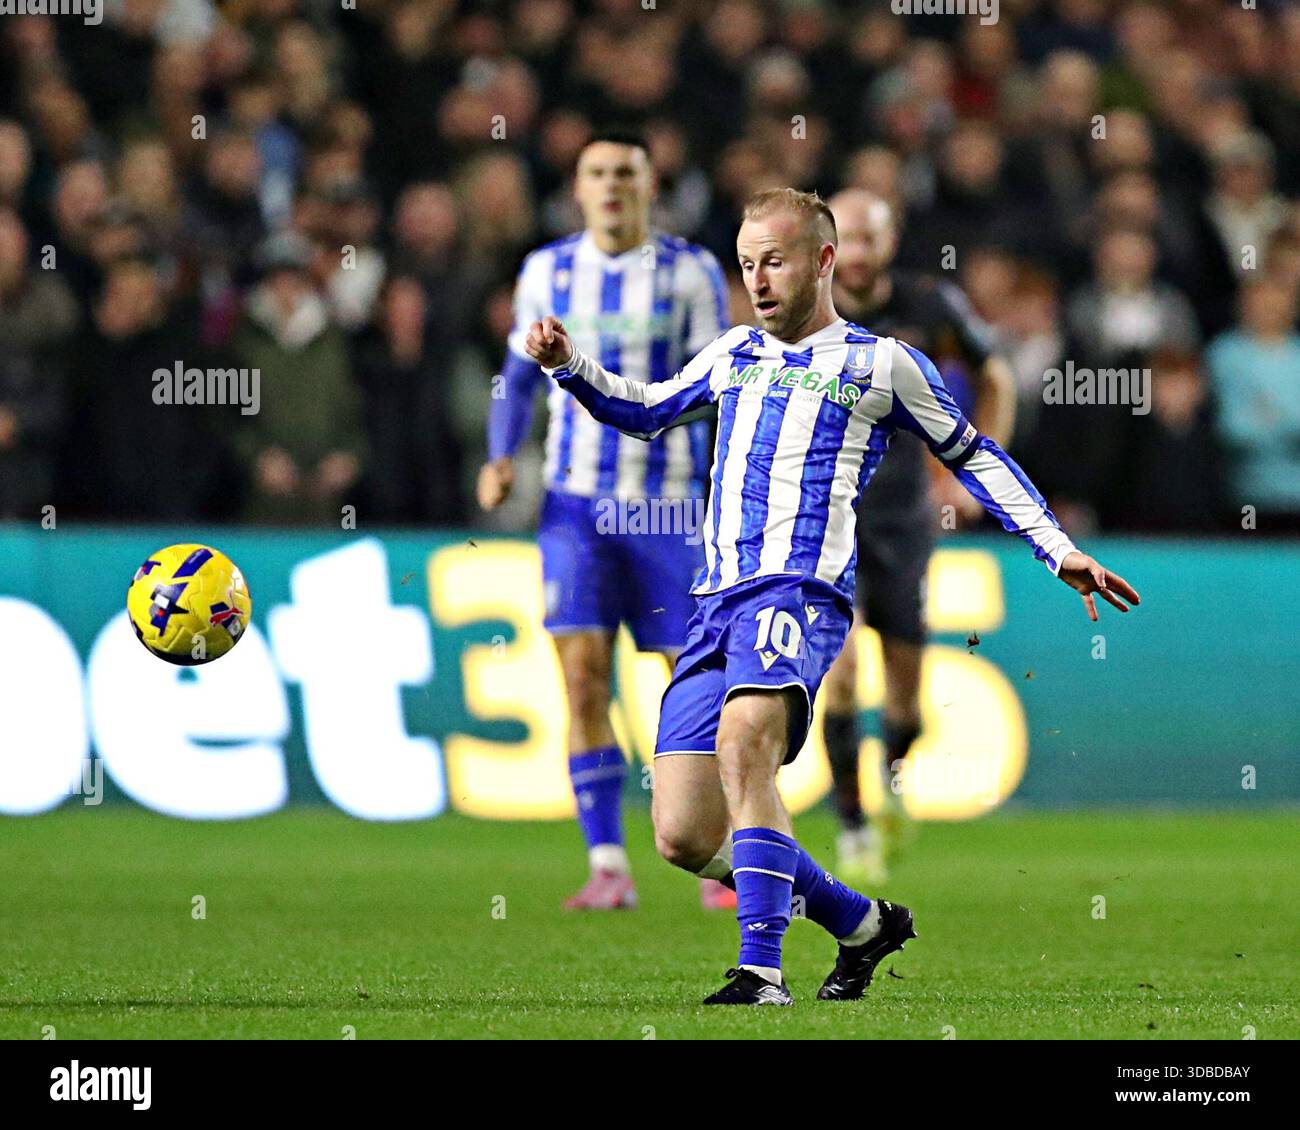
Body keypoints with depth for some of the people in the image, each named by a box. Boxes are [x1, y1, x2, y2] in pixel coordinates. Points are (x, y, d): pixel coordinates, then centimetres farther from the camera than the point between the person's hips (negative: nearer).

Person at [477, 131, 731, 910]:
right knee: (583, 674, -10)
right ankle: (608, 868, -7)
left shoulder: (690, 272, 0)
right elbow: (521, 376, 16)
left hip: (668, 505, -1)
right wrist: (502, 458, 0)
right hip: (576, 502, 1)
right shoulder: (548, 271, 7)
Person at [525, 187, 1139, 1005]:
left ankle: (762, 970, -38)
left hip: (801, 592, -6)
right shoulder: (735, 354, 24)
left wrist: (1060, 550, 12)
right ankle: (863, 924, 18)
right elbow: (646, 413, 38)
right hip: (719, 602, 6)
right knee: (684, 836, -2)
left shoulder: (882, 364, 10)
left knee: (744, 741, -35)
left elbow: (972, 455, 17)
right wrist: (571, 366, 21)